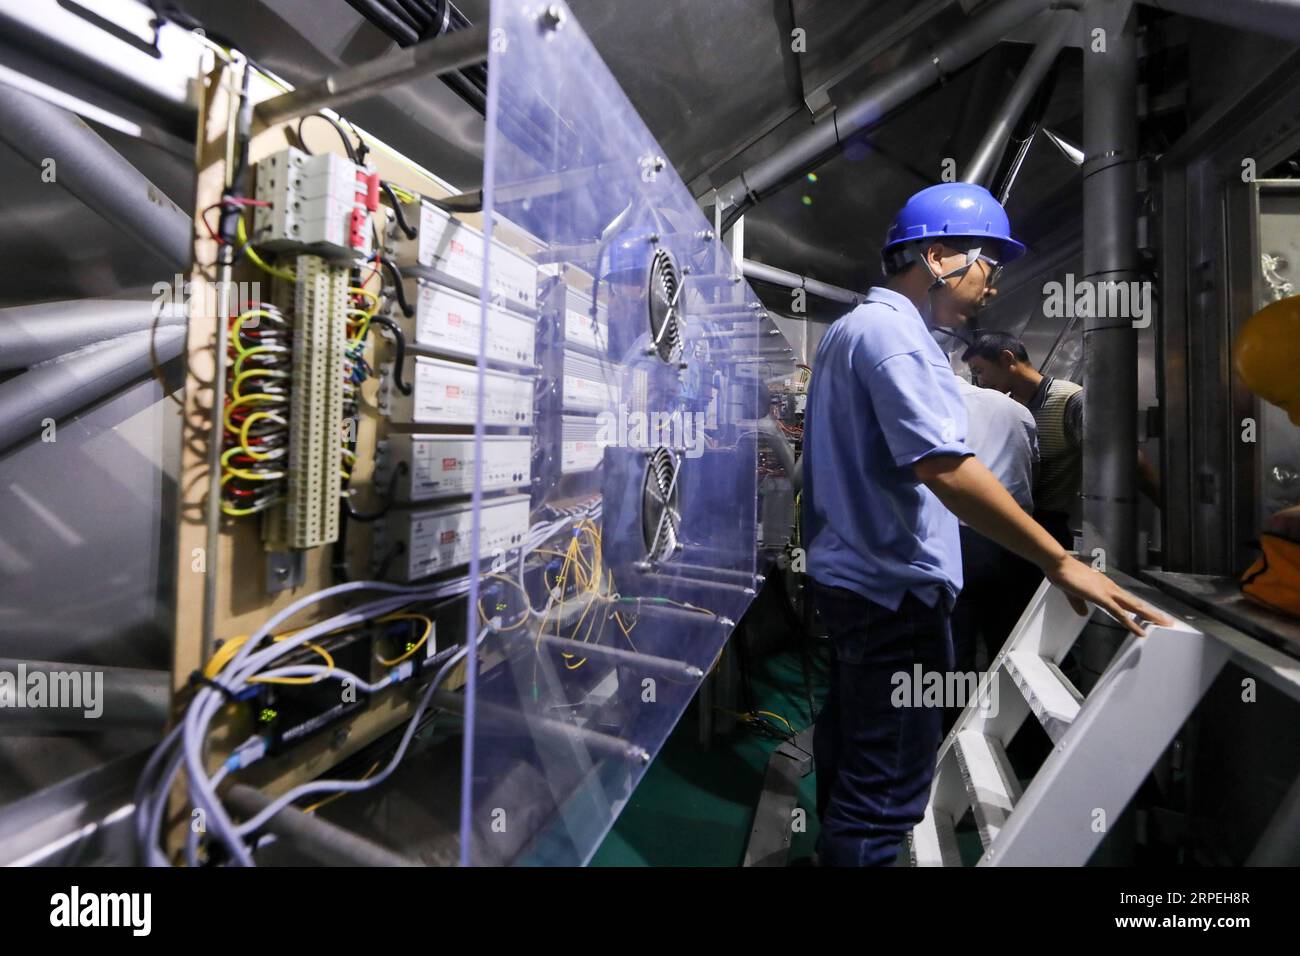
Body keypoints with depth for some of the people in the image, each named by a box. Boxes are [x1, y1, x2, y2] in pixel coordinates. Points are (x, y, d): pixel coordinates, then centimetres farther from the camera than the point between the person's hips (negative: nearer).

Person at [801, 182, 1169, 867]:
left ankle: (838, 845, 42)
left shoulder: (852, 327, 16)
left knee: (852, 745, 24)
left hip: (850, 574, 11)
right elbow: (946, 470, -26)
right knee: (886, 784, 0)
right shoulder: (893, 332, -16)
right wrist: (1060, 563, -22)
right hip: (895, 586, -11)